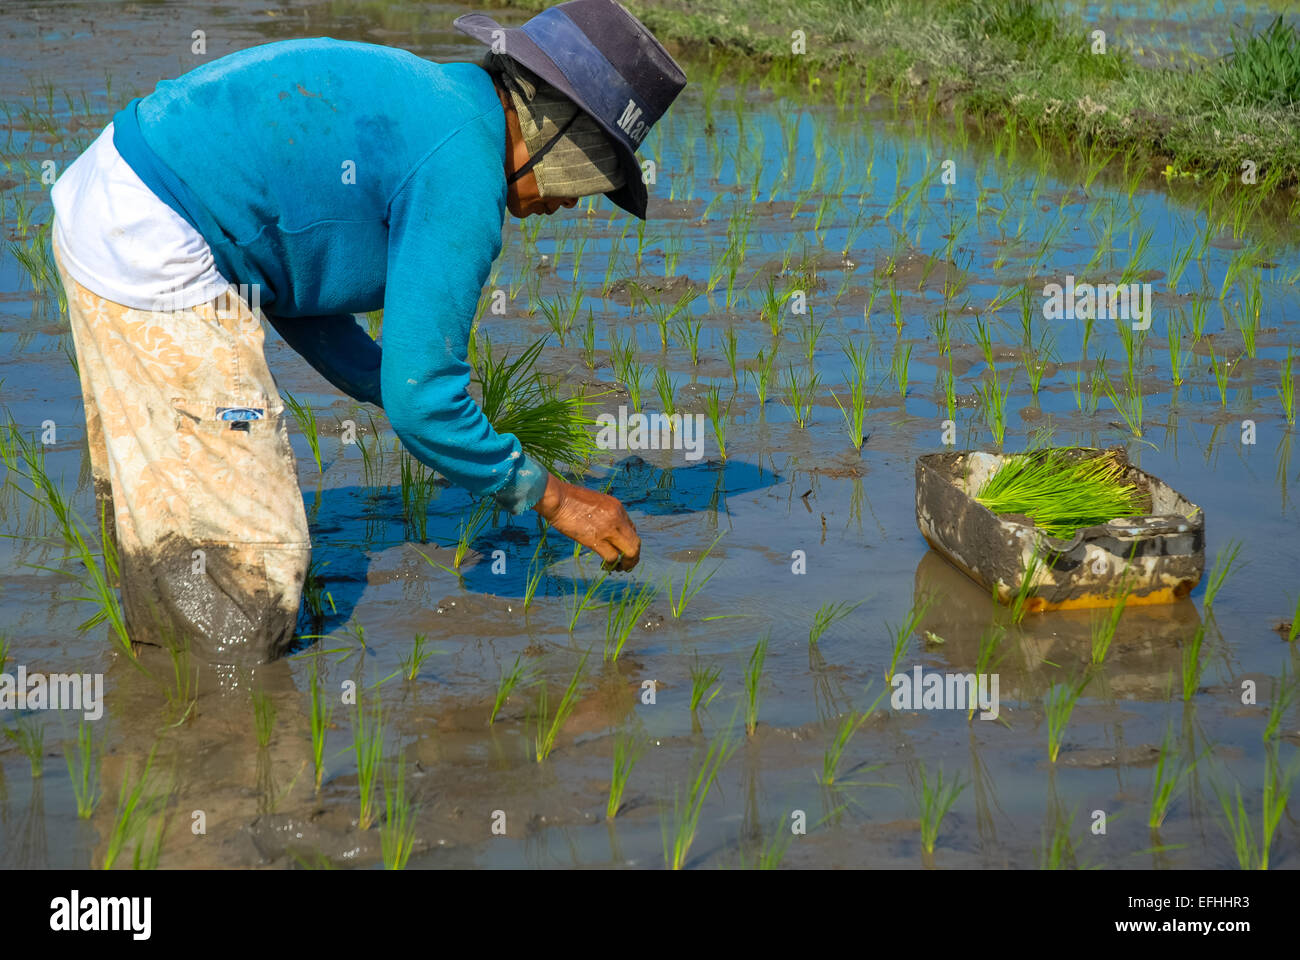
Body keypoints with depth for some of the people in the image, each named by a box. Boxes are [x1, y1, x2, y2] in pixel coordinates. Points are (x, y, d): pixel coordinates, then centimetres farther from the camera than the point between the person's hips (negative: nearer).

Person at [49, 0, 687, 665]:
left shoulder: (413, 94, 18)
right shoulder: (463, 172, -13)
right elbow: (420, 400, -15)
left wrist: (418, 404, 22)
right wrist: (554, 499, -1)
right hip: (154, 265, -11)